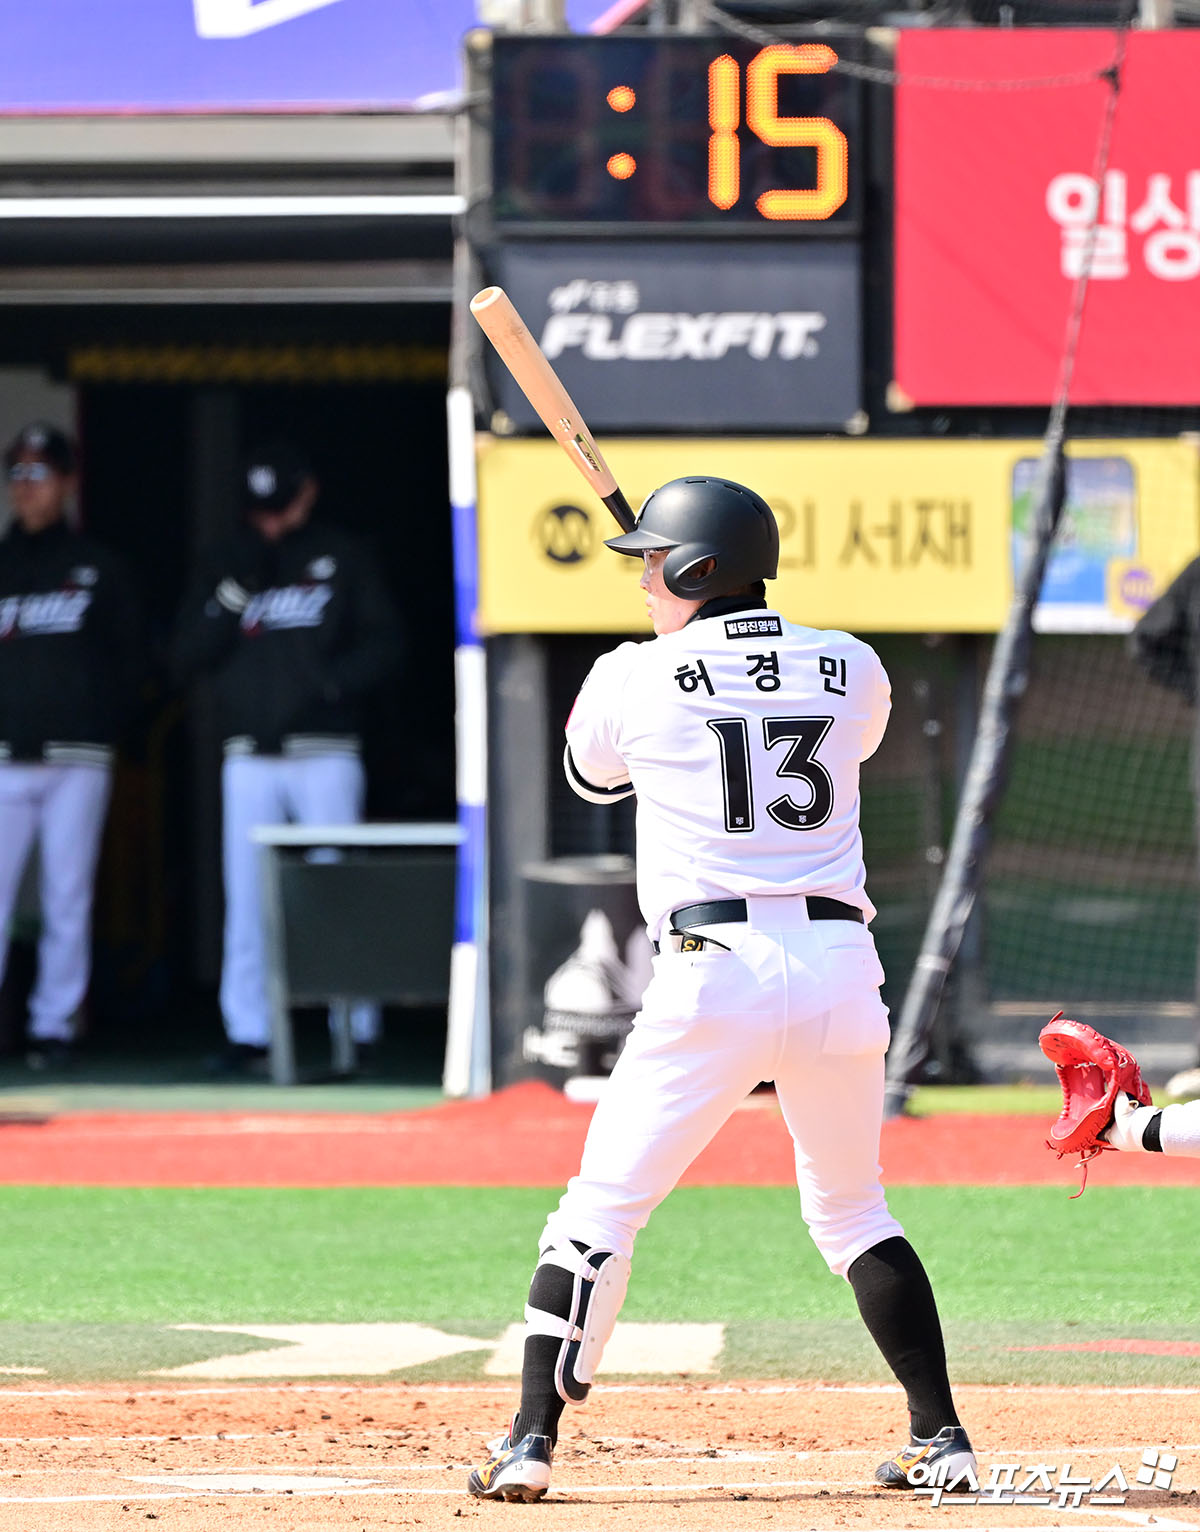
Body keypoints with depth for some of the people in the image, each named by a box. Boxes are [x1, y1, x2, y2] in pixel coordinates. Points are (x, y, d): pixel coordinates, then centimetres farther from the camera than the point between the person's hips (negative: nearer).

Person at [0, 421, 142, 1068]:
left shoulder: (99, 568, 9)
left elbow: (127, 660, 9)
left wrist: (104, 727, -2)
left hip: (78, 757, 0)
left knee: (68, 896, 0)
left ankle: (54, 1025, 5)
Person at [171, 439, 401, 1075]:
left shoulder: (343, 558, 7)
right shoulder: (224, 565, 13)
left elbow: (382, 642, 1)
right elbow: (187, 657, 5)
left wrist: (329, 682, -15)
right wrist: (236, 590, -6)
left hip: (325, 753, -3)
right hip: (248, 755, 3)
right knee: (246, 901, 0)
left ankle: (356, 1029, -4)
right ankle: (247, 1033, 3)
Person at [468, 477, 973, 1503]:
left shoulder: (637, 678, 0)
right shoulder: (852, 671, 9)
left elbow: (591, 772, 22)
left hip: (716, 971, -4)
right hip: (841, 969, 4)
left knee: (601, 1211, 2)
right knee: (853, 1212, 20)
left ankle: (532, 1443, -5)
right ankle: (941, 1437, 15)